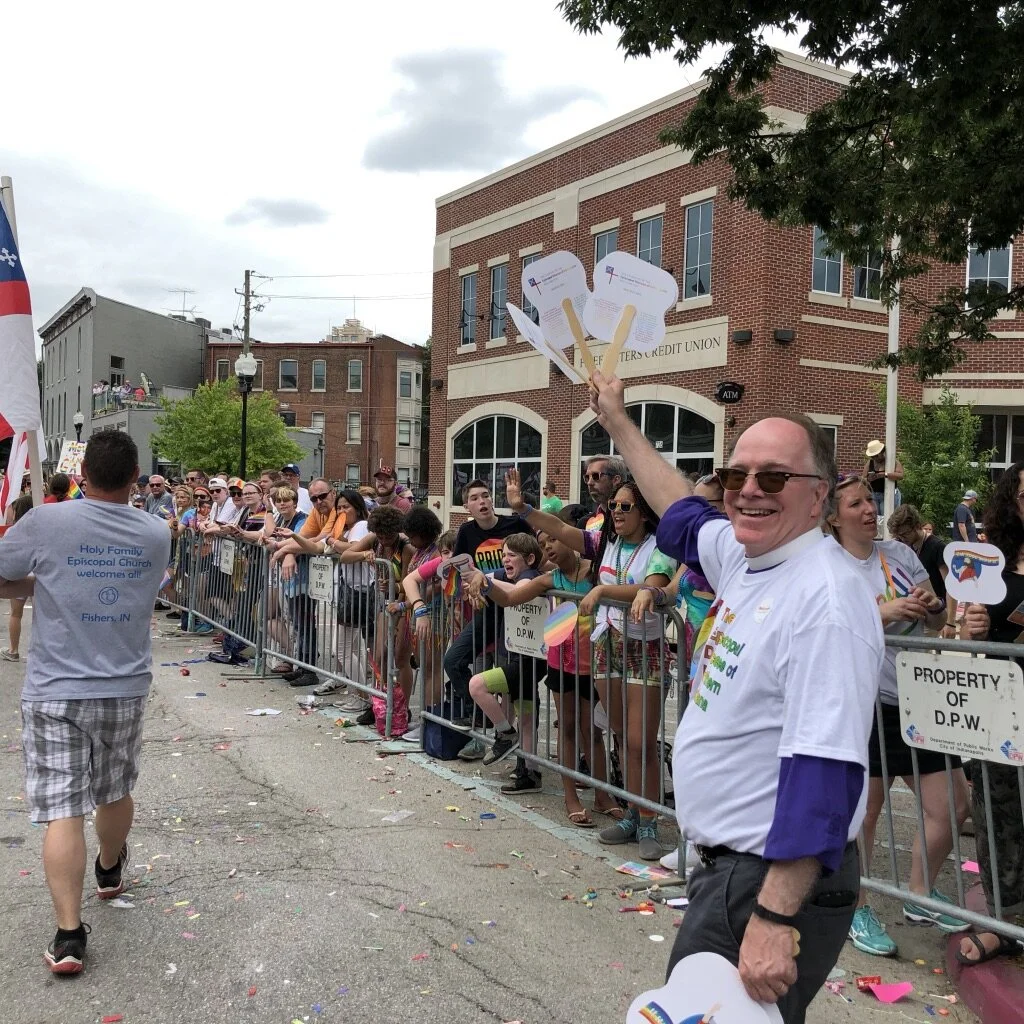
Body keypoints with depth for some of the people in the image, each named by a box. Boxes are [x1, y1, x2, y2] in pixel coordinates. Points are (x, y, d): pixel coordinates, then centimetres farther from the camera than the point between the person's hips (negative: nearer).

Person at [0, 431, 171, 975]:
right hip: (125, 688, 3)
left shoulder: (45, 522, -13)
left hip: (54, 691, -3)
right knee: (115, 792, 23)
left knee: (62, 810, -1)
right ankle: (110, 870, 47)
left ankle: (68, 934, -4)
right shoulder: (156, 534, -2)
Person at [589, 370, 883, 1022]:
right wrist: (617, 421, 33)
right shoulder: (744, 556, 4)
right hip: (726, 865, 9)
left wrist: (774, 919, -30)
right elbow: (684, 516, 26)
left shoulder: (826, 596, -23)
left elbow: (824, 771, -28)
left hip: (780, 878, -9)